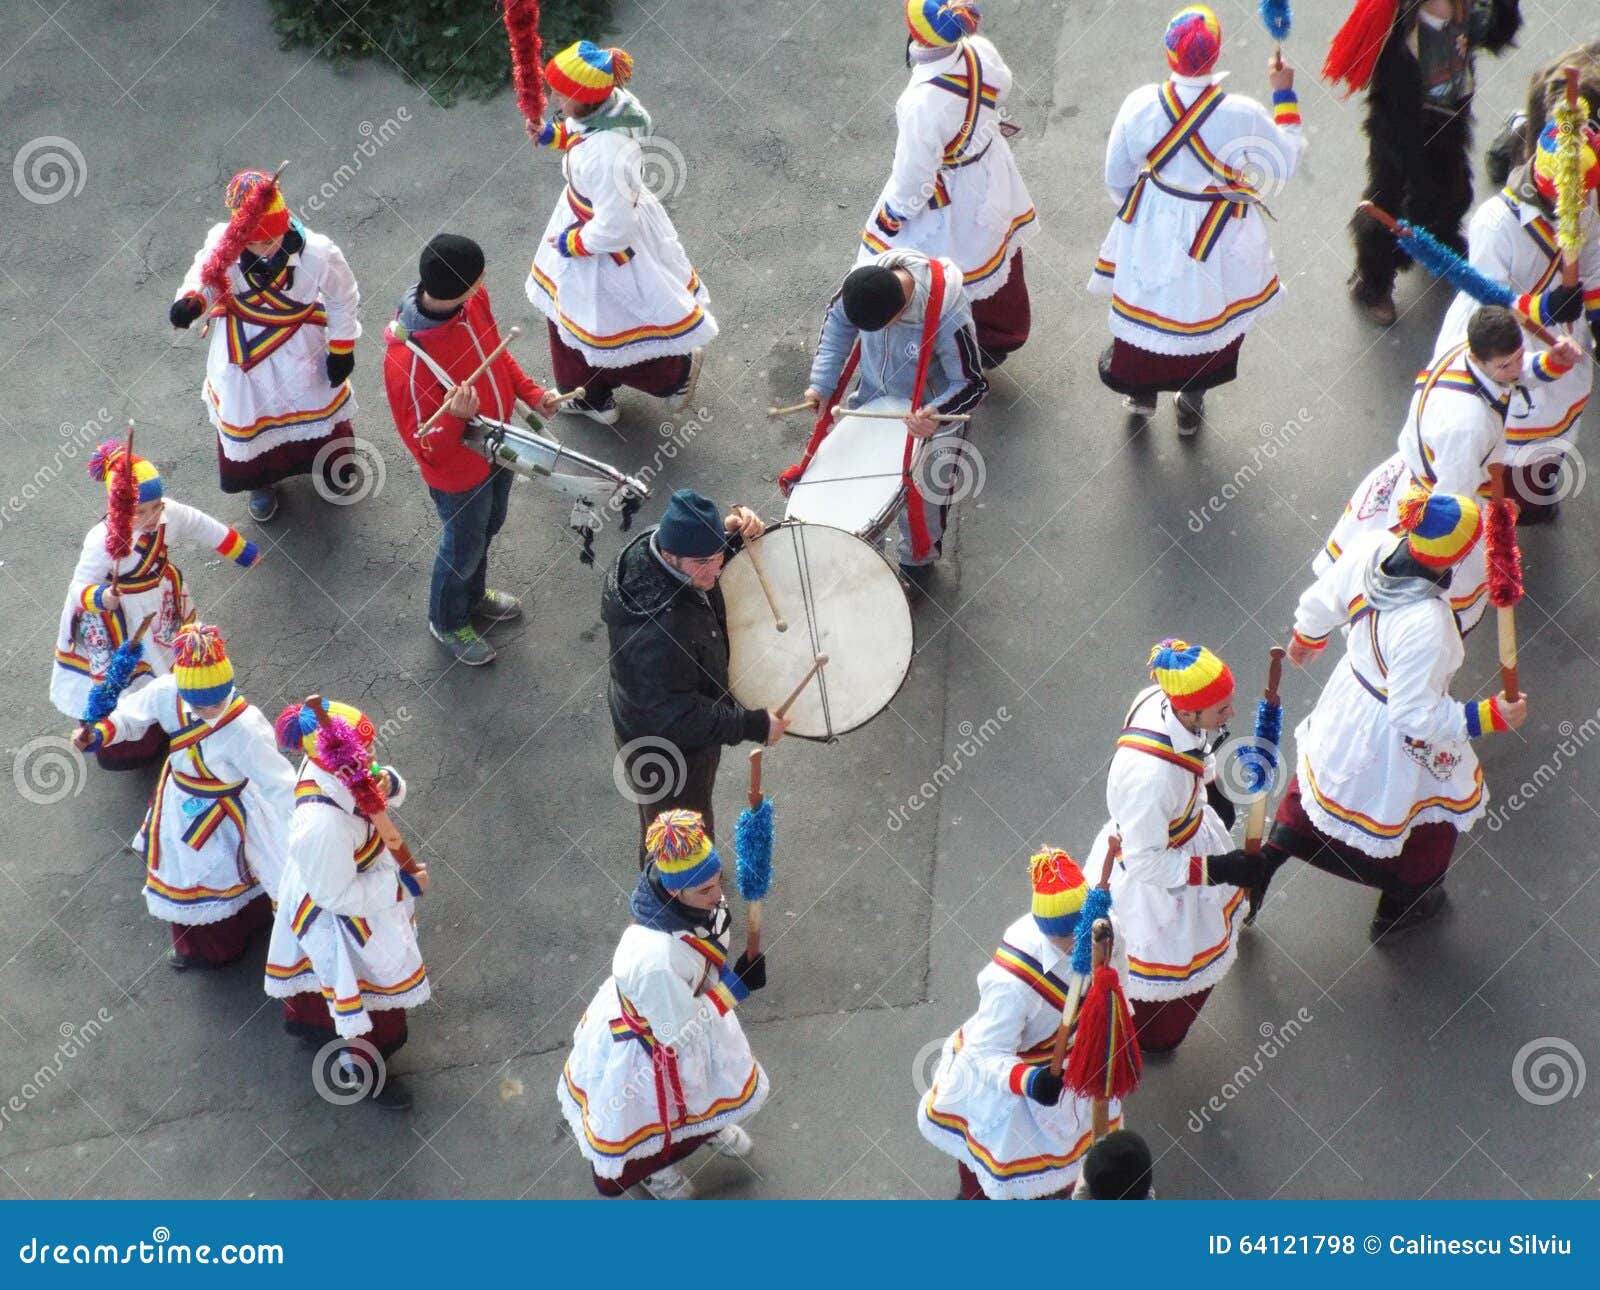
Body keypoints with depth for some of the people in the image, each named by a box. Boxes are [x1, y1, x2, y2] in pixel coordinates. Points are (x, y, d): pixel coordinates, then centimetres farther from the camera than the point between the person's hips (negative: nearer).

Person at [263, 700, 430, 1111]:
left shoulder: (325, 766, -23)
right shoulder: (323, 826, -47)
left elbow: (386, 790, -5)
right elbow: (337, 895, -32)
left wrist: (388, 784, -29)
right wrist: (403, 886, -24)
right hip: (340, 917, -8)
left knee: (325, 961, 36)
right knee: (380, 983, 17)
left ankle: (304, 1016, 67)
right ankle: (361, 1070, 43)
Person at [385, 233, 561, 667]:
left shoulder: (473, 299, -20)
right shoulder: (407, 359, -41)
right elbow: (425, 447, -29)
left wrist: (531, 392, -4)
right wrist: (456, 418, -47)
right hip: (459, 472, -7)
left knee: (487, 528, 32)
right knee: (464, 548, 21)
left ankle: (473, 596, 62)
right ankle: (447, 623, 52)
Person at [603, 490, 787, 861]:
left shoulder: (654, 544, -19)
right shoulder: (657, 633, -45)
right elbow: (677, 718, -36)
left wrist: (732, 535, -16)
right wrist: (755, 725, -29)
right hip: (667, 750, -9)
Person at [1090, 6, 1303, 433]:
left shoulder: (1140, 105, -22)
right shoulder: (1242, 116, -29)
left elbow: (1116, 177, -7)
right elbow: (1286, 163, -11)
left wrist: (1130, 208, 15)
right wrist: (1284, 95, -3)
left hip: (1152, 227, 2)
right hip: (1219, 237, -1)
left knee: (1145, 304, 25)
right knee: (1210, 312, 24)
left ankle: (1140, 396, 47)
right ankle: (1191, 406, 43)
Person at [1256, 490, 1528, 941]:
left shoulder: (1370, 549, -24)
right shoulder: (1426, 625, -42)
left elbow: (1321, 602, -4)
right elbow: (1416, 715, -31)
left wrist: (1306, 637, 18)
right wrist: (1491, 716, -22)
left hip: (1349, 692, 6)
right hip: (1396, 736, -6)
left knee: (1321, 770, 34)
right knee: (1444, 801, 24)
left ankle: (1264, 864, 50)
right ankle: (1400, 907, 47)